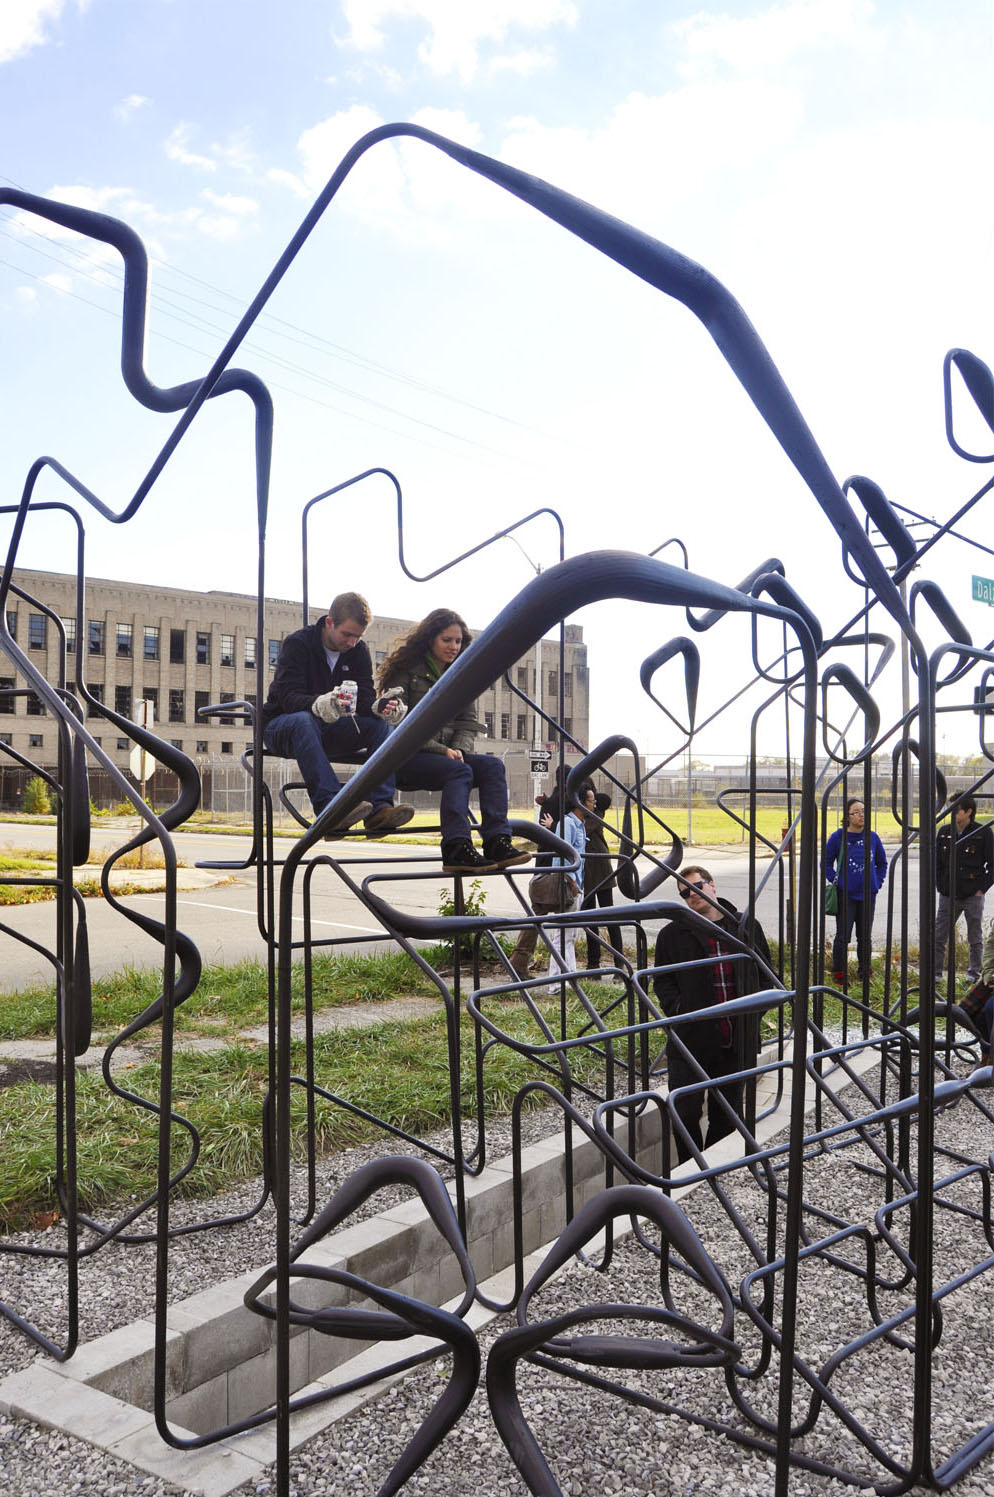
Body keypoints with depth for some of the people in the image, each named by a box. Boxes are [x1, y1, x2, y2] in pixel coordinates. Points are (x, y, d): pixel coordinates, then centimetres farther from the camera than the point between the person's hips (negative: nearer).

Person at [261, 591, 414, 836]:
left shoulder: (359, 651, 4)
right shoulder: (297, 643, -13)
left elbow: (364, 698, -4)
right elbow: (288, 698, -24)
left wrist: (381, 708, -29)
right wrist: (320, 704, -46)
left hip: (328, 729, 5)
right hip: (281, 727, -5)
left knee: (382, 725, -21)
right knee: (303, 721, -40)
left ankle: (380, 808, -34)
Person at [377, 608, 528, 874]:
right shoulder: (406, 670, -2)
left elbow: (468, 723, 13)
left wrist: (458, 750, -9)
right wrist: (441, 750, -16)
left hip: (448, 754, 6)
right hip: (406, 757, -6)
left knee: (492, 765, -20)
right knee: (459, 770, -32)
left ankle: (498, 843, -32)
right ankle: (456, 849, -41)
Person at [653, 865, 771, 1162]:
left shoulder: (747, 927, 6)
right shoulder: (672, 934, 1)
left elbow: (765, 973, 14)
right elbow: (662, 980, 5)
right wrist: (678, 1009, -11)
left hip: (736, 1041, 2)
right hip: (691, 1040, -2)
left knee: (727, 1116, 13)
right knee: (685, 1114, 0)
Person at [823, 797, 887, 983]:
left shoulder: (872, 837, 2)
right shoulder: (838, 838, -7)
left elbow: (882, 863, 16)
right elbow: (826, 863, 3)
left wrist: (877, 883, 7)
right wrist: (835, 881, -5)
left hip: (868, 895, 3)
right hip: (845, 896, -3)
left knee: (864, 937, 12)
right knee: (843, 936, 0)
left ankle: (864, 973, 24)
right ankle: (839, 973, 12)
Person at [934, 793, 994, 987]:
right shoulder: (944, 832, 3)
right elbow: (937, 862, 12)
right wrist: (940, 887, 5)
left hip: (973, 896, -3)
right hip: (948, 896, 3)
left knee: (975, 939, 9)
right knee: (938, 937, 4)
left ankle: (974, 974, 21)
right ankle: (936, 973, 13)